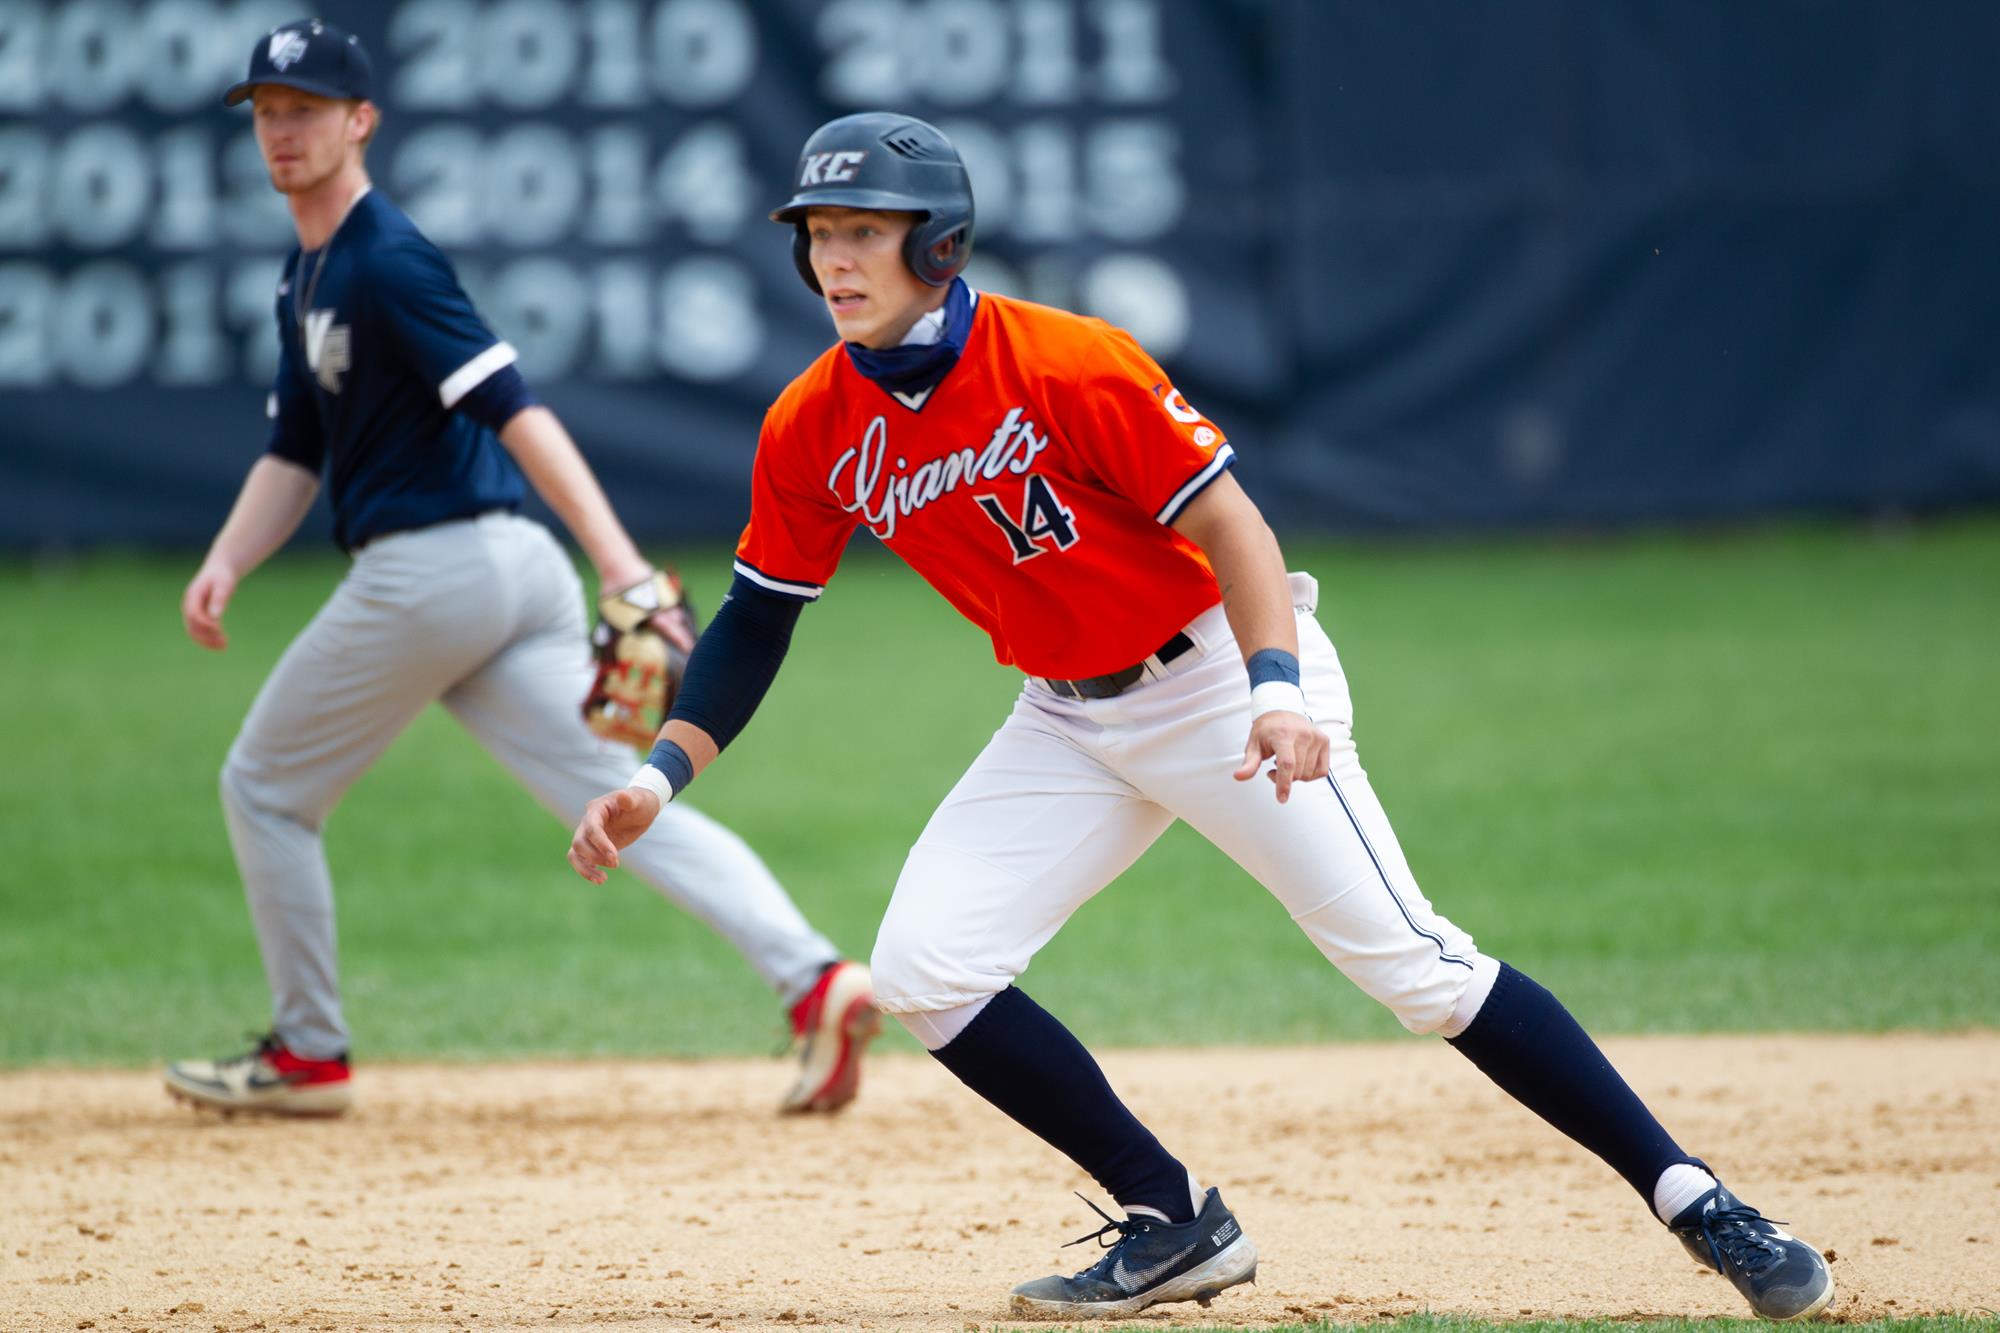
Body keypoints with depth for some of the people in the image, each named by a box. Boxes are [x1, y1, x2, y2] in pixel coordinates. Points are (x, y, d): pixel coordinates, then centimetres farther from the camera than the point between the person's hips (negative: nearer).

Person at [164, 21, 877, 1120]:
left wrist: (620, 563, -33)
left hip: (432, 570, -9)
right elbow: (294, 453, 21)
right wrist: (225, 564, 2)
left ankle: (307, 1055, 17)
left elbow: (513, 410, -23)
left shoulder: (387, 262, -13)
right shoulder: (307, 275, 18)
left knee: (265, 788, 9)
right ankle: (813, 979, -15)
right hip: (512, 577, 9)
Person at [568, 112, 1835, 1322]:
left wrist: (1277, 695, -37)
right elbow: (757, 622, 7)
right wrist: (660, 777, -5)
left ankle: (1697, 1202, -11)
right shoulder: (813, 434, -5)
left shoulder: (1067, 366, -21)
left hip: (1218, 674, -6)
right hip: (1070, 720, 6)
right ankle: (1177, 1228, 3)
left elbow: (1232, 523, -22)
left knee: (1410, 961, -15)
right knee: (922, 970, -9)